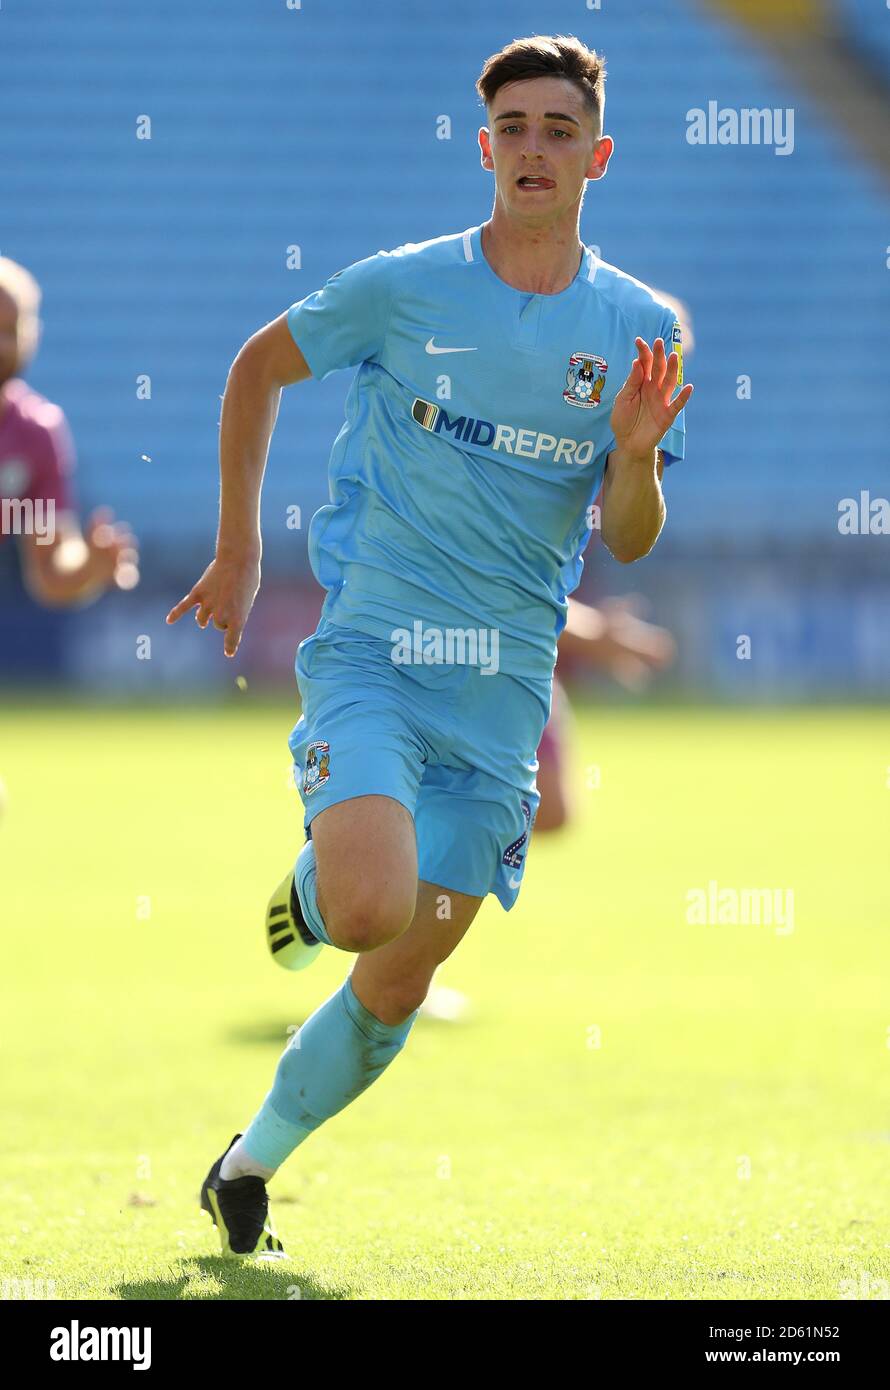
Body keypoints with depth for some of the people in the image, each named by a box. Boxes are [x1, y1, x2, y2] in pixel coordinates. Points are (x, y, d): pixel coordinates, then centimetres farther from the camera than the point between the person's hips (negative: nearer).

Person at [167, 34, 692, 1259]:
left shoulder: (640, 329, 3)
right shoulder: (404, 286, -4)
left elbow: (631, 542, 4)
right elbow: (259, 366, 12)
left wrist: (637, 456, -18)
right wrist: (237, 551, 10)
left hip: (505, 683, 3)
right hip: (372, 646, -3)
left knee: (402, 983, 5)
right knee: (372, 908, -27)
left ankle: (253, 1161, 26)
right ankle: (315, 888, 9)